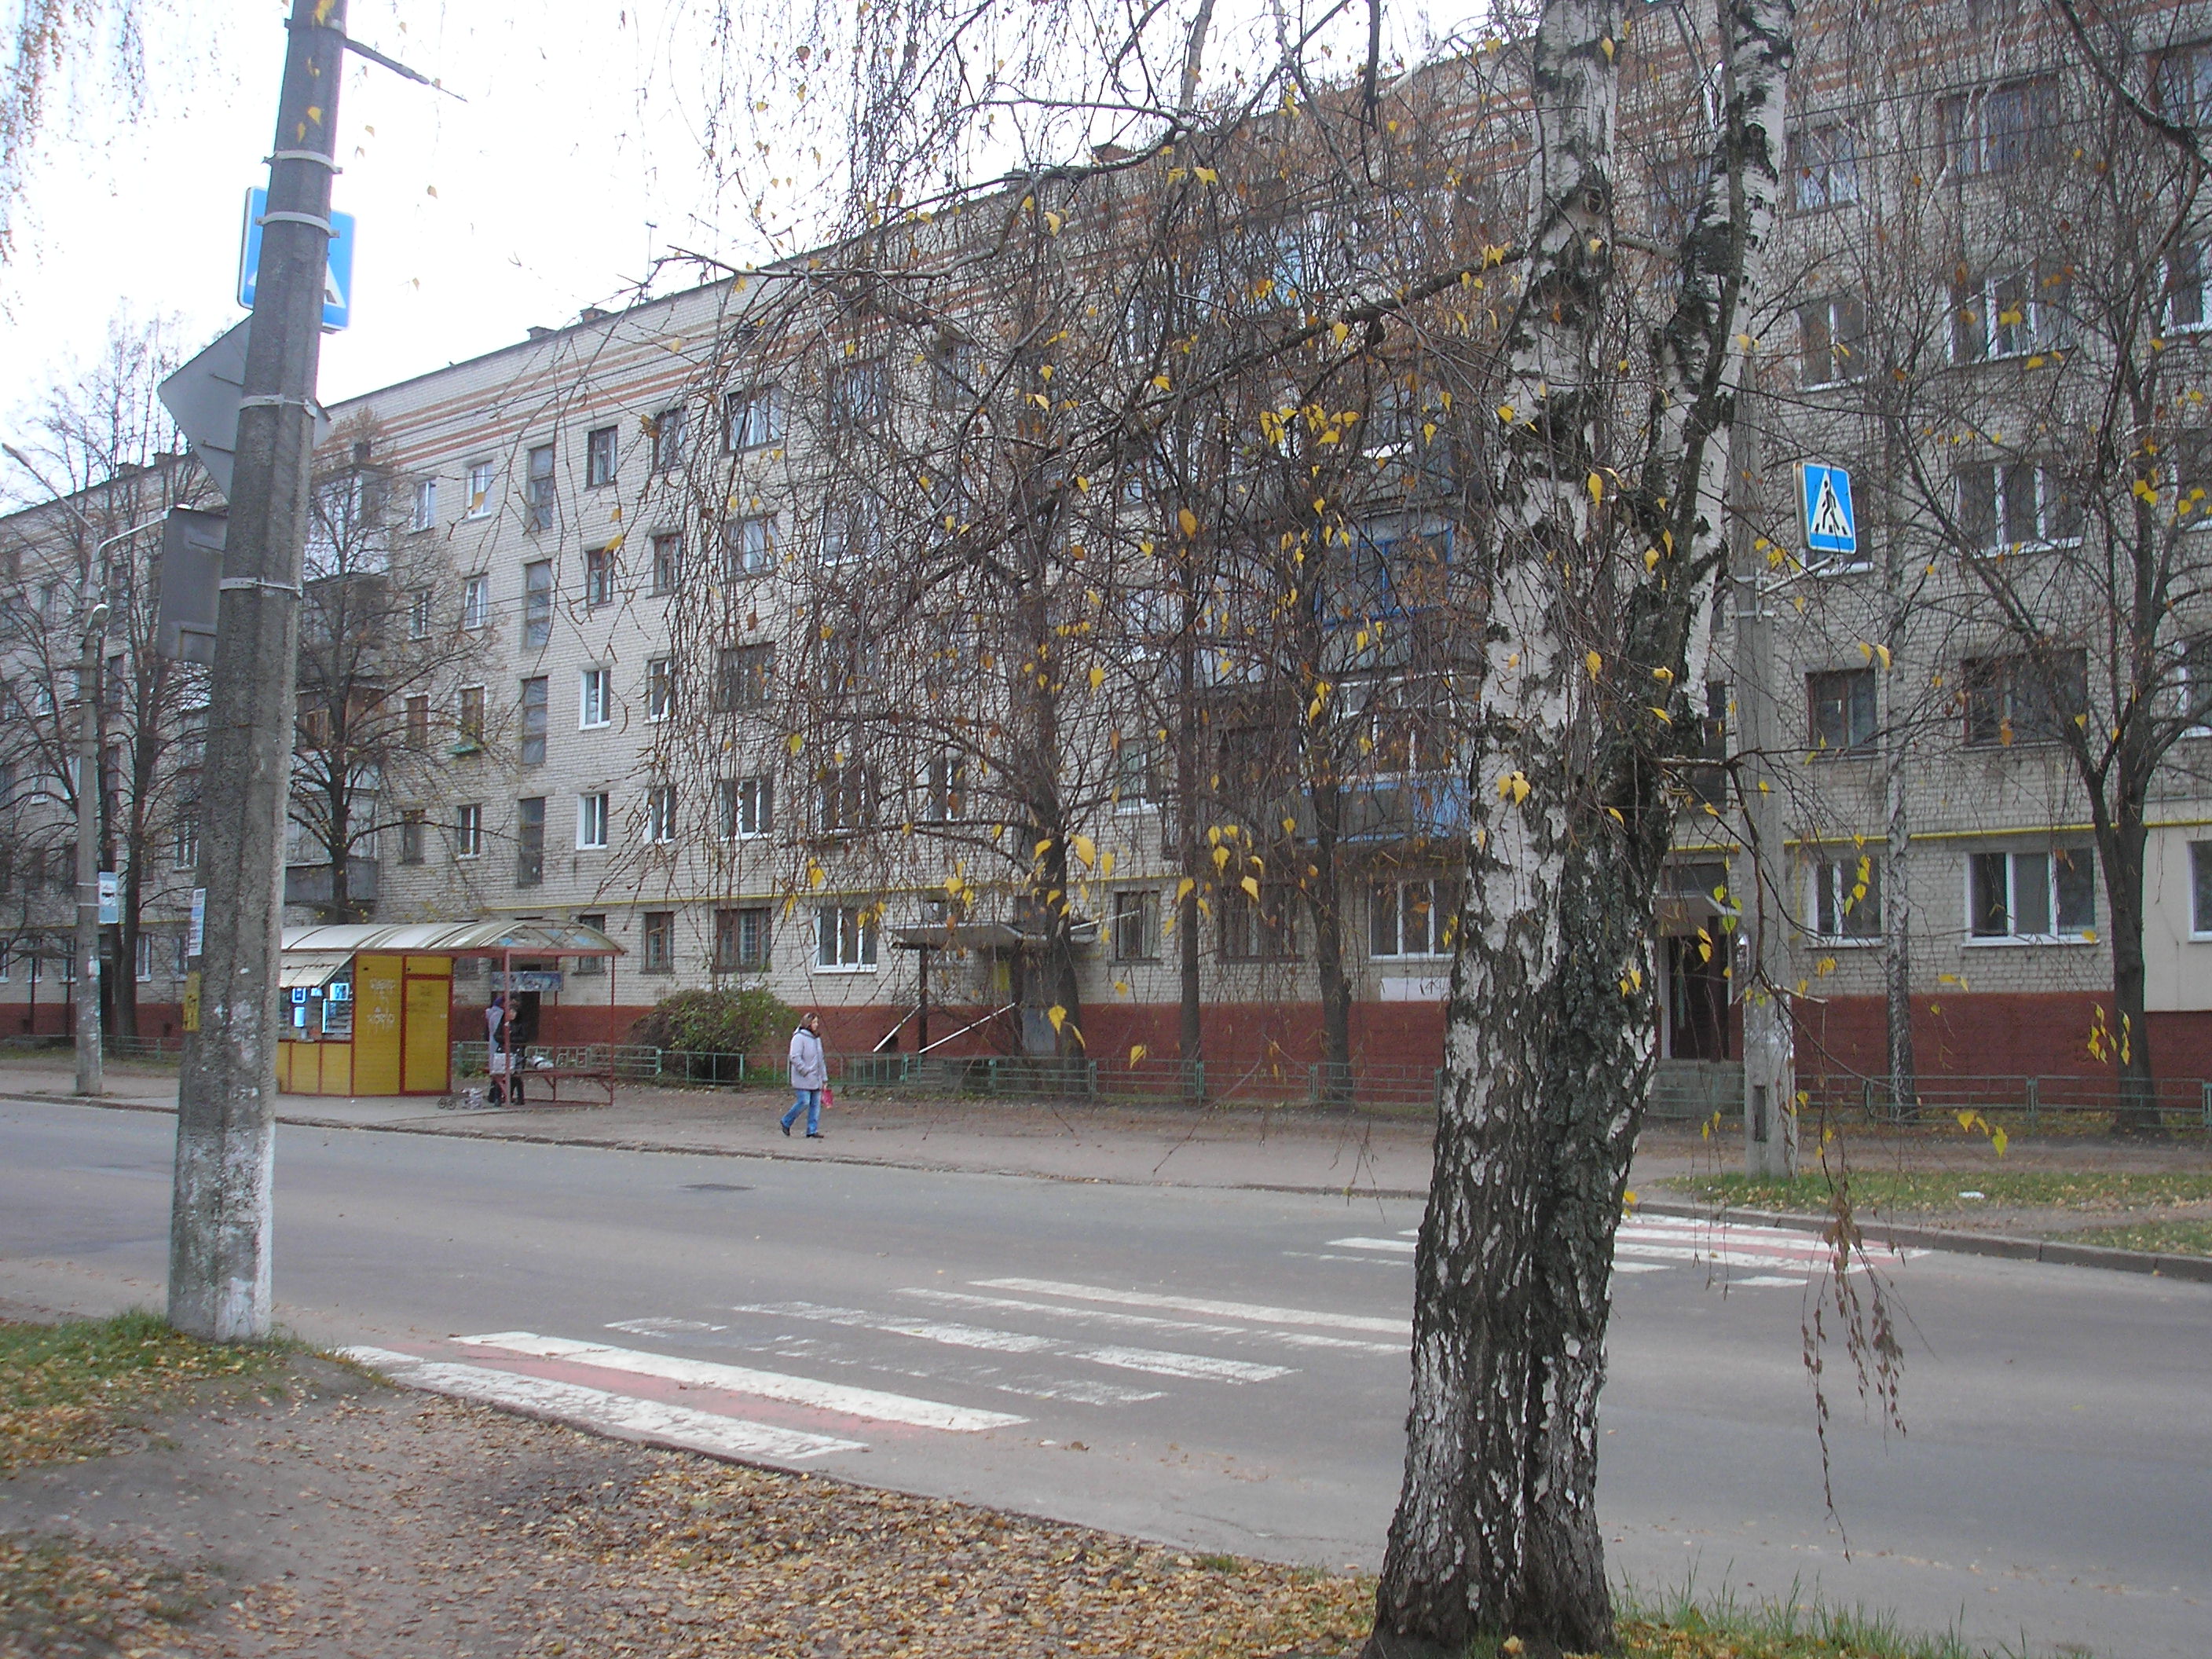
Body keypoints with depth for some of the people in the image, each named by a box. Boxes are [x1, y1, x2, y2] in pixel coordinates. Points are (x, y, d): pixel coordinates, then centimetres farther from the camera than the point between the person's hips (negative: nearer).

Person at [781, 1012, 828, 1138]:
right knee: (804, 1102, -10)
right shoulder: (799, 1037, -8)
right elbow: (795, 1057, -16)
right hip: (803, 1080, -8)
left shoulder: (817, 1039, 18)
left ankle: (813, 1130, 7)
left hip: (816, 1080, 8)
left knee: (816, 1104, 3)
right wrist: (805, 1071, -16)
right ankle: (786, 1122, 10)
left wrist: (824, 1078, 18)